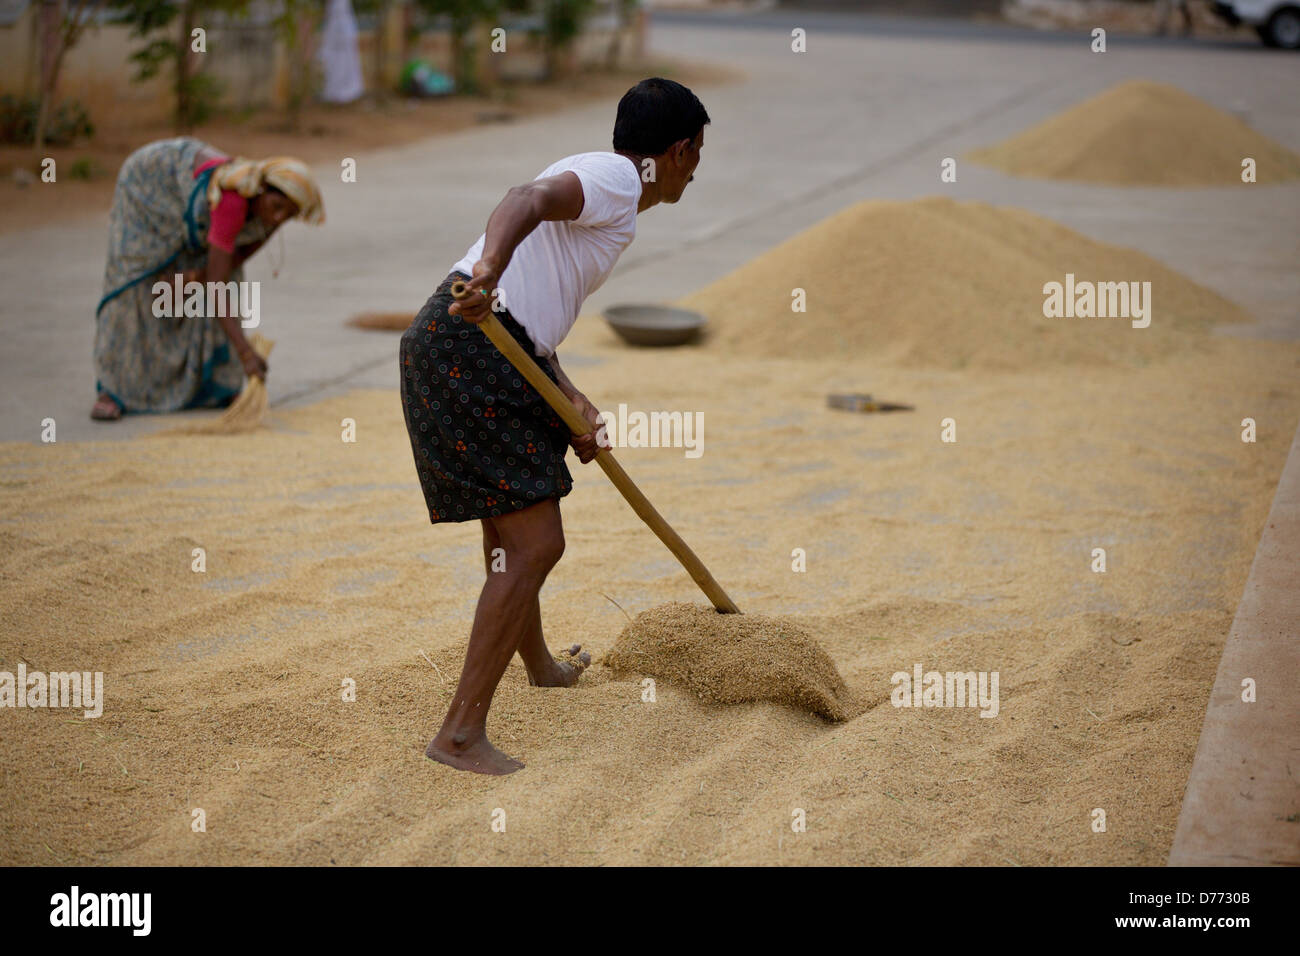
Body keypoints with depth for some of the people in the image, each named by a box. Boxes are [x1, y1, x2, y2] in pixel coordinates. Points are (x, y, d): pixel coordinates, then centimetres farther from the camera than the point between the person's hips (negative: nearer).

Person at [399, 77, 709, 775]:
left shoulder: (600, 182, 26)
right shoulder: (616, 178, -4)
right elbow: (528, 199, -26)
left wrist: (568, 400, 8)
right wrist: (490, 265, -45)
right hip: (471, 352, -11)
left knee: (511, 520, 31)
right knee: (535, 545, -11)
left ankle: (542, 665, 55)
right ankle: (461, 733, -10)